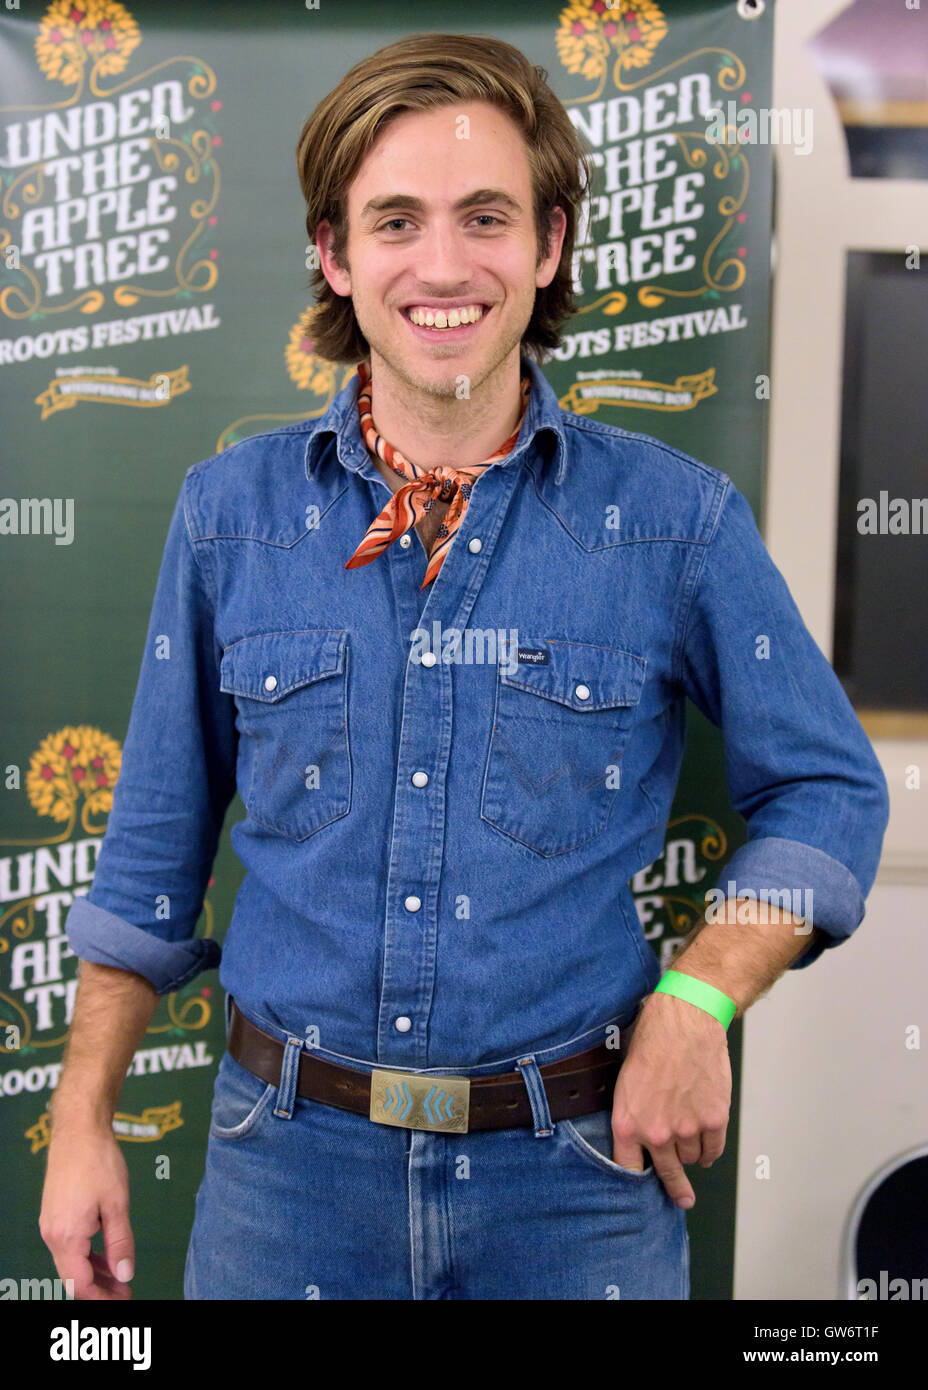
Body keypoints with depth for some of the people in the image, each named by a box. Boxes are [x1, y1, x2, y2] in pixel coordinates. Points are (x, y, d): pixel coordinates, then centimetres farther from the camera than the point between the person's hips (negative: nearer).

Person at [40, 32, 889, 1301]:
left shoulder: (678, 518, -6)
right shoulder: (229, 513, -1)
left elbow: (829, 789, 2)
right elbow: (157, 847, 5)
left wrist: (696, 1004, -11)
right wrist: (83, 1123, 6)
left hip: (578, 1168, -1)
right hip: (294, 1158, 1)